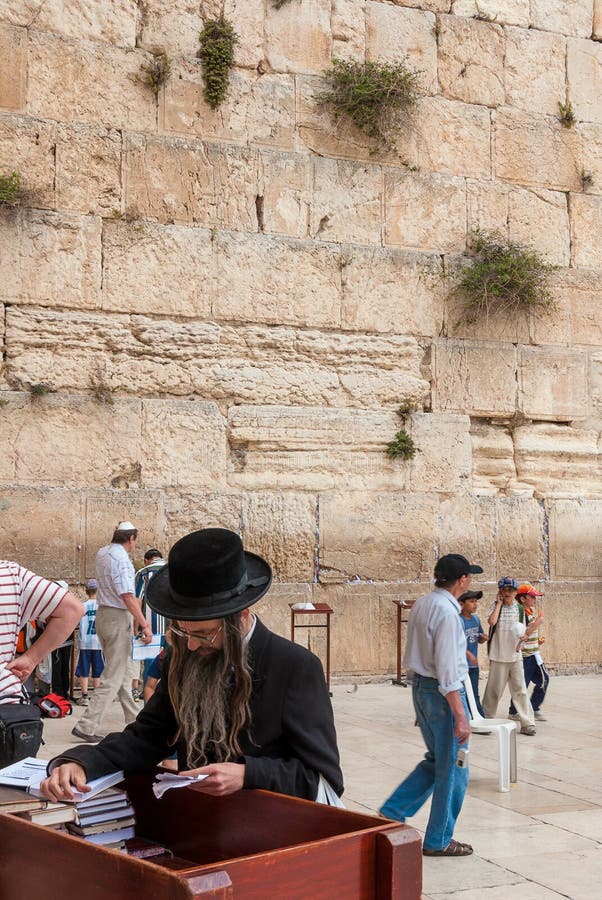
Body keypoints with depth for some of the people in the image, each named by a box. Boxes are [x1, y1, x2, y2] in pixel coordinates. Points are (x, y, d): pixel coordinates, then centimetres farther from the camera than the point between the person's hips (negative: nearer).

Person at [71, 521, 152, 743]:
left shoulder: (102, 553, 8)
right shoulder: (121, 559, -18)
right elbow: (128, 597, -23)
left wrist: (120, 529, 33)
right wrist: (144, 625, -22)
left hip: (103, 614, 9)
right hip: (118, 618, -9)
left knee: (125, 670, 20)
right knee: (113, 677, -6)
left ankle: (133, 717, 29)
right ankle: (86, 726, -10)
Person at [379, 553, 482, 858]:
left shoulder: (421, 605, 8)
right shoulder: (447, 612, -20)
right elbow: (447, 669, -23)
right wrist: (460, 716, -21)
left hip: (419, 685, 9)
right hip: (442, 692, -9)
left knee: (436, 760, 21)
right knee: (452, 768, 5)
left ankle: (392, 812, 17)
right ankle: (438, 841, 15)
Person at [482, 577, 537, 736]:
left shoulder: (519, 609, 7)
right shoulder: (496, 606, -1)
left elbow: (522, 631, 14)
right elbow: (492, 621, -22)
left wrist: (523, 636, -9)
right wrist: (499, 603, -13)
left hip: (515, 655, 2)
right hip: (498, 656, -2)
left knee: (520, 689, 0)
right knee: (494, 689, 5)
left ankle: (527, 723, 0)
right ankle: (487, 719, 20)